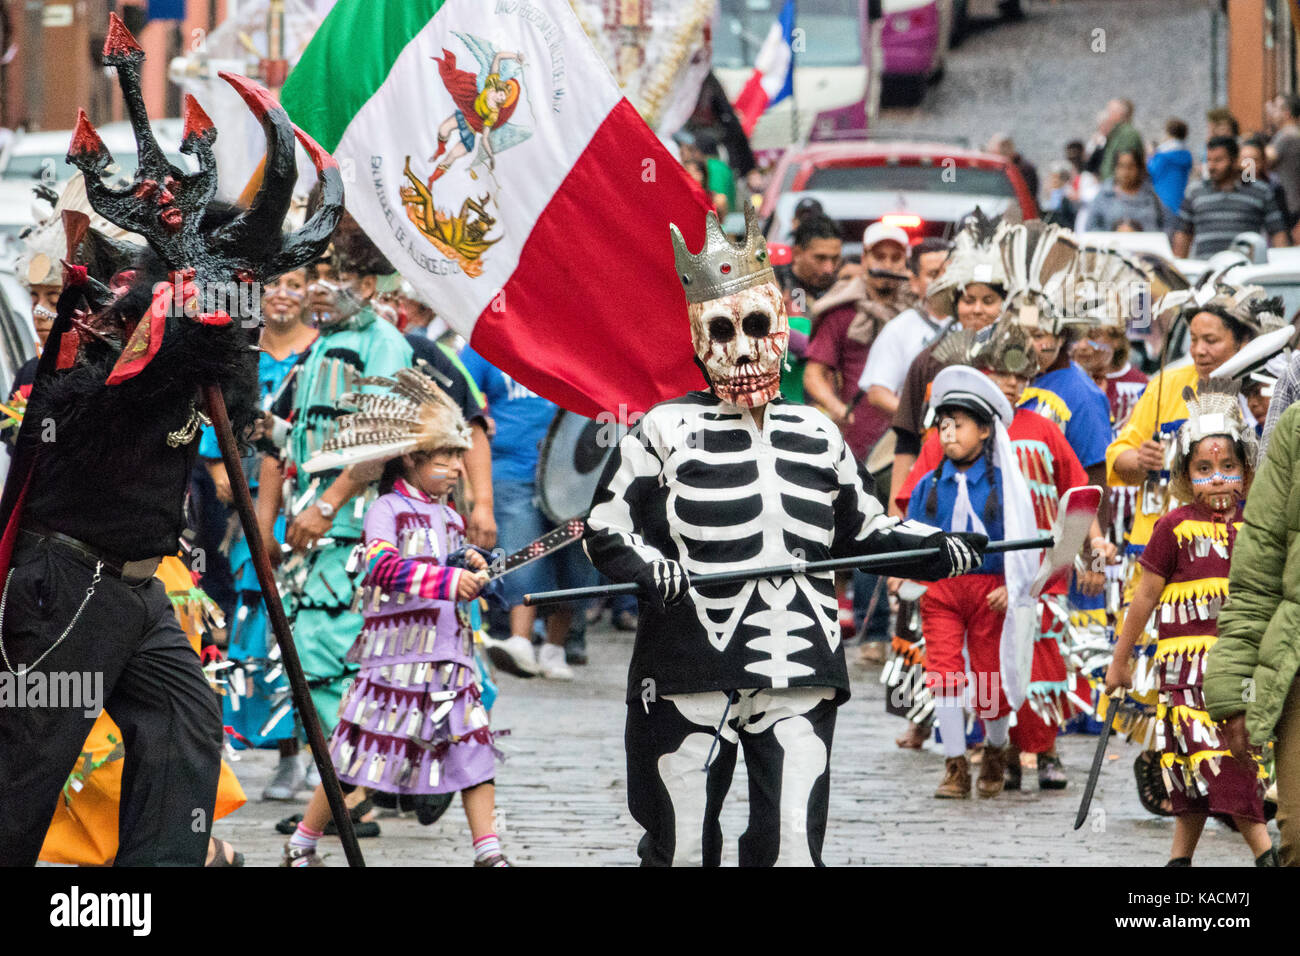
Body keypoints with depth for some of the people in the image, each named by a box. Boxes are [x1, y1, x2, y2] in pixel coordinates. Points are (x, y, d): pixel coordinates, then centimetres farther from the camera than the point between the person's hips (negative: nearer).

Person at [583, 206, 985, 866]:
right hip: (691, 677, -3)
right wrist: (647, 566, -20)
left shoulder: (818, 436, 15)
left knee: (794, 847, -5)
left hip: (799, 684, 3)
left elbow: (863, 532, 25)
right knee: (682, 848, 3)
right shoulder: (665, 431, 2)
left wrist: (944, 550, 11)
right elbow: (605, 531, 0)